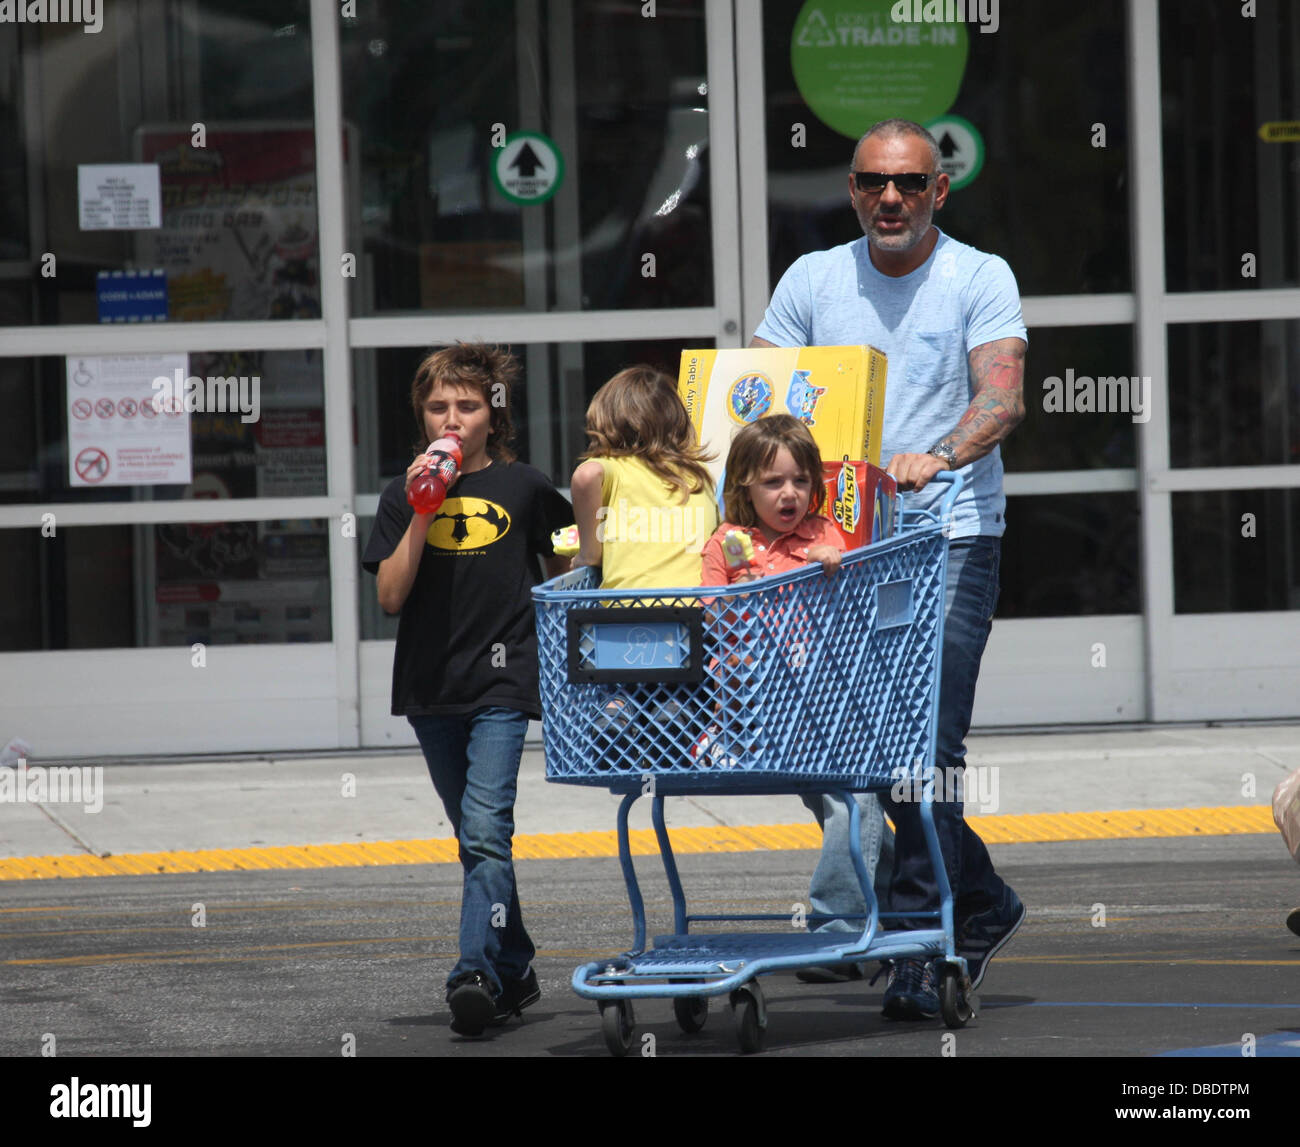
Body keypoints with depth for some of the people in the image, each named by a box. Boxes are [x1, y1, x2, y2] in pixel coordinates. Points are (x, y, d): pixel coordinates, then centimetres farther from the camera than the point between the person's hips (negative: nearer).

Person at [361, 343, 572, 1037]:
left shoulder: (522, 488, 1)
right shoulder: (404, 496, 5)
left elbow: (564, 568, 16)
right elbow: (391, 597, -4)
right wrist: (423, 516, -11)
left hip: (502, 684, -4)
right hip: (430, 687, 4)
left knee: (485, 831, -17)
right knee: (476, 838, 13)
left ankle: (475, 974, -24)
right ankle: (515, 973, 23)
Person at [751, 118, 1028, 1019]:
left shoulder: (979, 278, 1)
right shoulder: (813, 280, 12)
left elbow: (1003, 396, -13)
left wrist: (938, 455, -32)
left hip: (949, 540, -4)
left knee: (929, 745, -11)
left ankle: (919, 949, -8)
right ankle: (982, 902, 24)